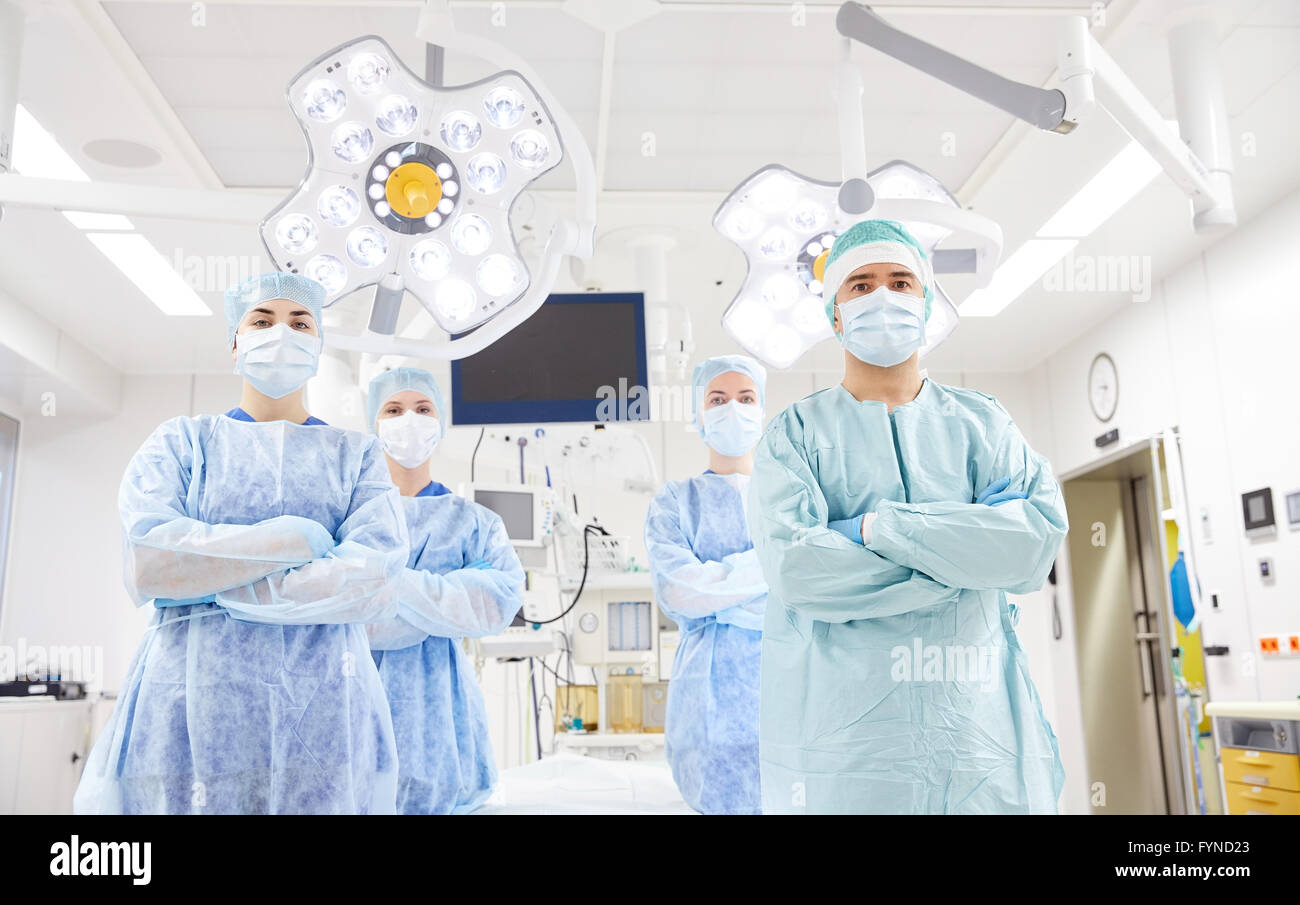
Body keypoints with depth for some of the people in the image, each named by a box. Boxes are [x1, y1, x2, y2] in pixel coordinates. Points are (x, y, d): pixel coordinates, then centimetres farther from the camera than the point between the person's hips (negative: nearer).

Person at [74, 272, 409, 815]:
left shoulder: (357, 455, 10)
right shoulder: (182, 441, 11)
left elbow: (377, 582, -8)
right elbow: (145, 562, -9)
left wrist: (208, 585, -8)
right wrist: (298, 538, -8)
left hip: (326, 723, 1)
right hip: (187, 716, 0)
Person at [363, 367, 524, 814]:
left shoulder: (471, 520, 8)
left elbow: (499, 600, -9)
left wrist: (393, 583, -16)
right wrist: (443, 605, -14)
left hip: (433, 701, 0)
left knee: (432, 794, -3)